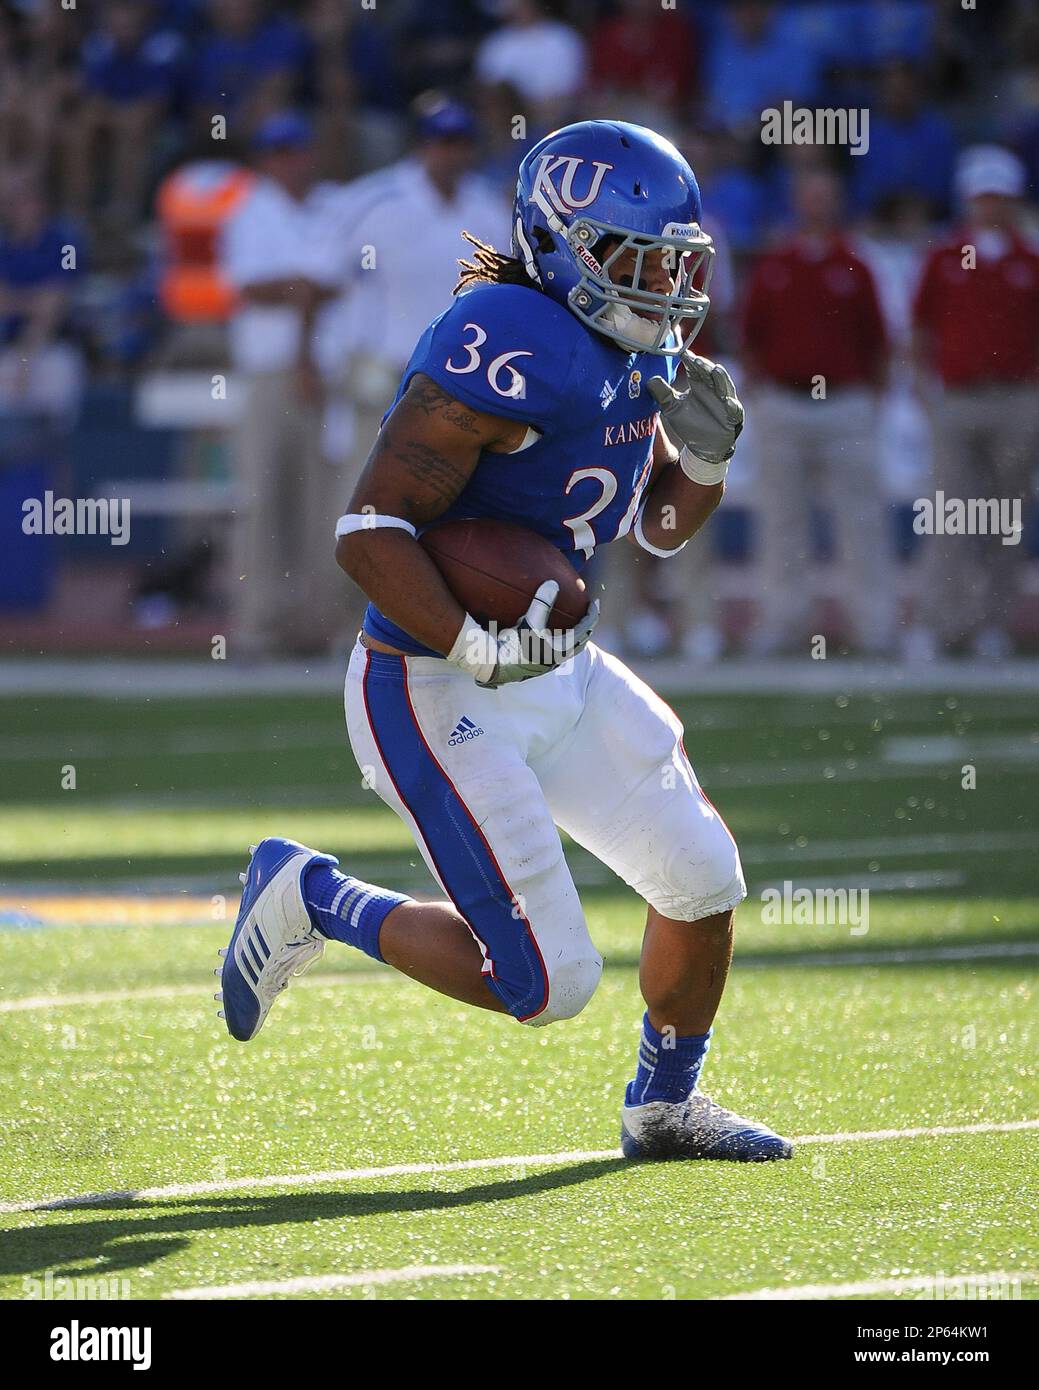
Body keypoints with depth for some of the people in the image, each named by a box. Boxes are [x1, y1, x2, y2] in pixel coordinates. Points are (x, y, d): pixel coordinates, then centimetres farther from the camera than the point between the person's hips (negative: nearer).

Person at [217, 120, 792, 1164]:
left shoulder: (632, 350, 5)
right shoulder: (505, 352, -24)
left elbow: (658, 528, 19)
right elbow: (368, 532, -26)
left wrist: (705, 458, -2)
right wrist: (477, 650, -31)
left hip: (564, 676, 9)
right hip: (434, 698, -9)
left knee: (703, 878, 6)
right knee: (547, 985, -7)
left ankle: (664, 1107, 29)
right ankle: (312, 900, 13)